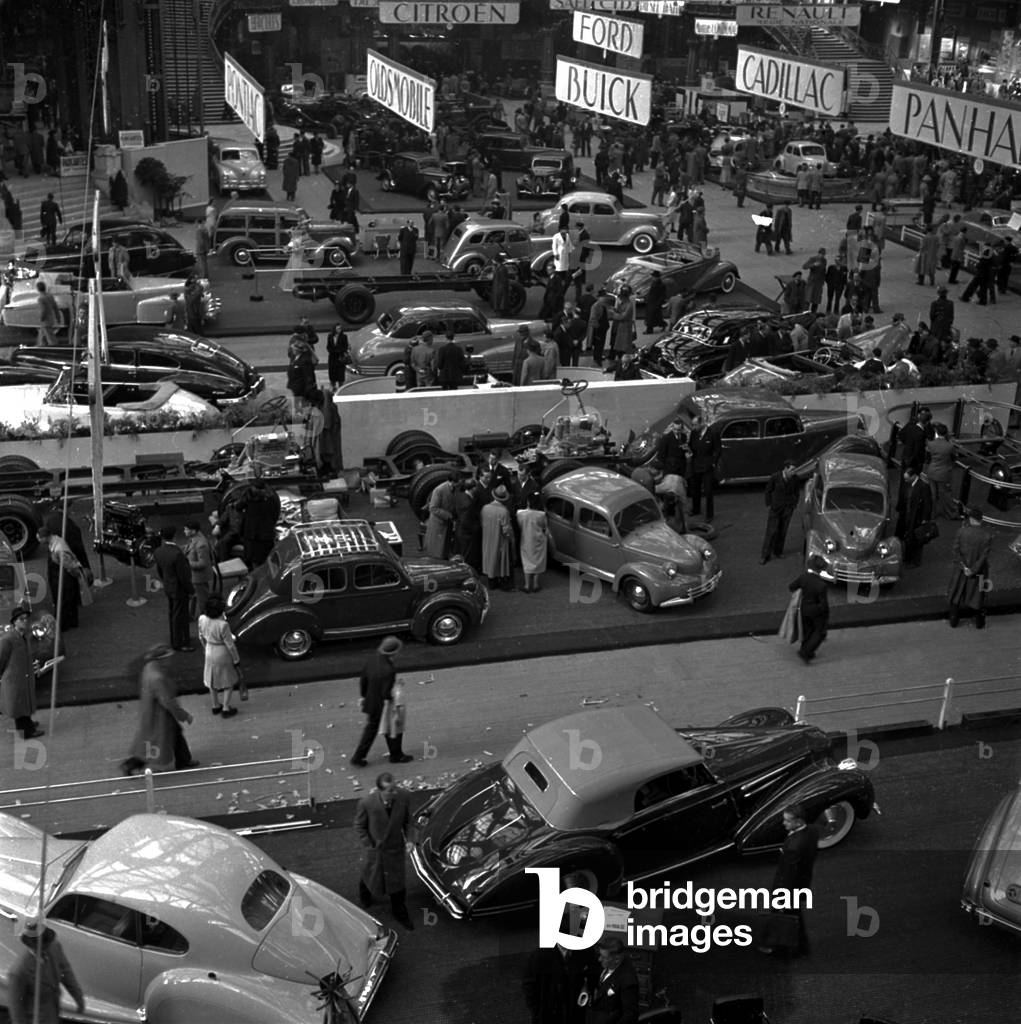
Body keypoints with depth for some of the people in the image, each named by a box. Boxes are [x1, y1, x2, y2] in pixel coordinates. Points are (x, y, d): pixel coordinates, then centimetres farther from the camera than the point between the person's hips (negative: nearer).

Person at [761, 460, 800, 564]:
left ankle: (778, 551, 25)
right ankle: (765, 556, 3)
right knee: (771, 531, -4)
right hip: (775, 507, -2)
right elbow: (768, 490, -2)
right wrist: (769, 504, 0)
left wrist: (795, 503, 7)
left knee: (782, 531, 8)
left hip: (788, 508, 2)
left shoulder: (795, 478, -11)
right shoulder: (775, 477, -18)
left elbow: (797, 490, 9)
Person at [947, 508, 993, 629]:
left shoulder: (961, 531, -14)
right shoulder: (987, 536, -15)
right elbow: (984, 556, -15)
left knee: (957, 595, 17)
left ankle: (953, 621, 27)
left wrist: (964, 567, -11)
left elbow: (956, 551, -14)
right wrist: (973, 570, -12)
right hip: (979, 572, 0)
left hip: (961, 569, 0)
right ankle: (979, 623, 27)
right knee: (978, 595, 16)